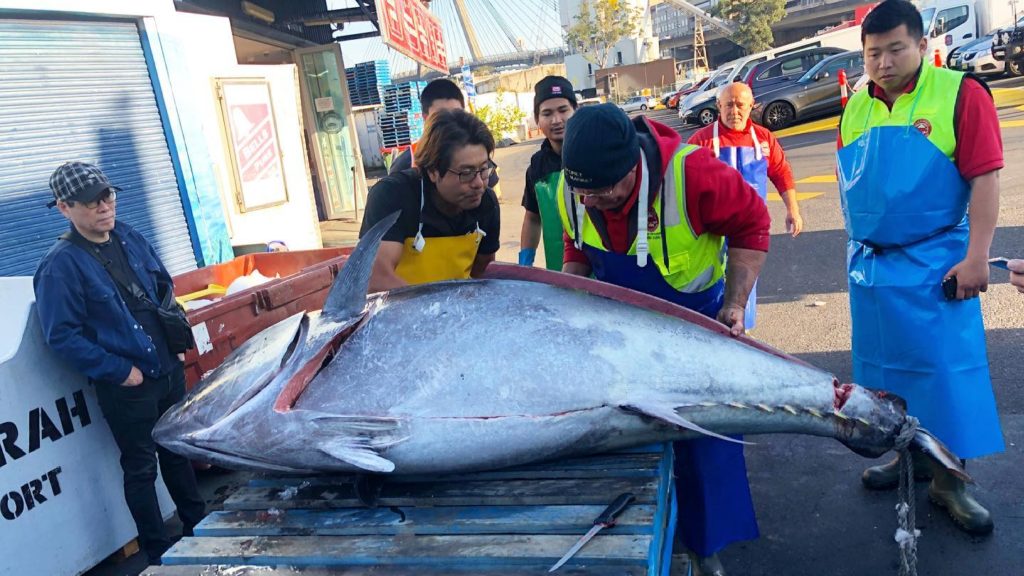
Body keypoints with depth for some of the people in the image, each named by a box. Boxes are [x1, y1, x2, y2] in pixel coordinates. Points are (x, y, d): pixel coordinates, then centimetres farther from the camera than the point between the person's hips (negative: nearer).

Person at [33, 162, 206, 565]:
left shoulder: (130, 239, 3)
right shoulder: (61, 265, -18)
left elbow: (165, 288, 16)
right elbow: (62, 337, -19)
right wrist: (120, 371, -19)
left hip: (169, 369, 7)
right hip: (127, 385, -7)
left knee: (177, 450, 21)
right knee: (141, 467, 8)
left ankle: (197, 523, 39)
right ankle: (159, 552, 24)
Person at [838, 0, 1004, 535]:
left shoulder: (961, 93, -8)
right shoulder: (855, 108, 7)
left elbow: (985, 178, -12)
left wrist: (976, 257, -16)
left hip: (933, 265, -5)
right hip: (869, 265, 5)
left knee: (945, 368, 0)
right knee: (886, 364, 13)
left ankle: (947, 479, 14)